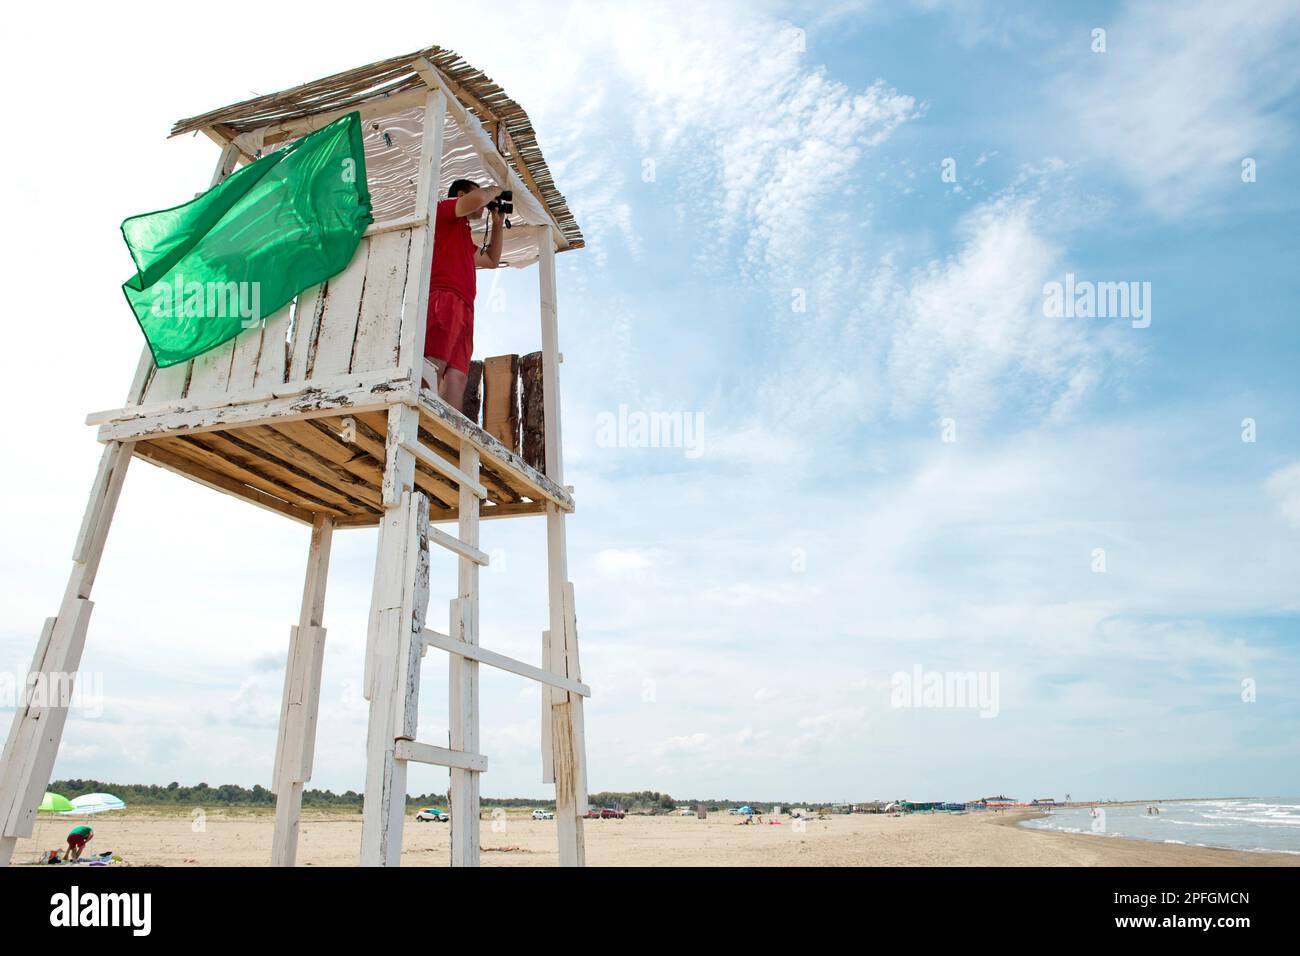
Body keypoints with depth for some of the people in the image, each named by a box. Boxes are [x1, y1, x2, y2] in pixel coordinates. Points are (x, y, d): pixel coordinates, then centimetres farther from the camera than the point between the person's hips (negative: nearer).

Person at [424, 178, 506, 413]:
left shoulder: (463, 235, 37)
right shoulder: (444, 207, 14)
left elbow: (492, 260, 48)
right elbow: (477, 198, -8)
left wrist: (498, 224, 44)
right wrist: (493, 190, 14)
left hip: (462, 309, 9)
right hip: (444, 297, -9)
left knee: (456, 376, -10)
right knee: (434, 365, -26)